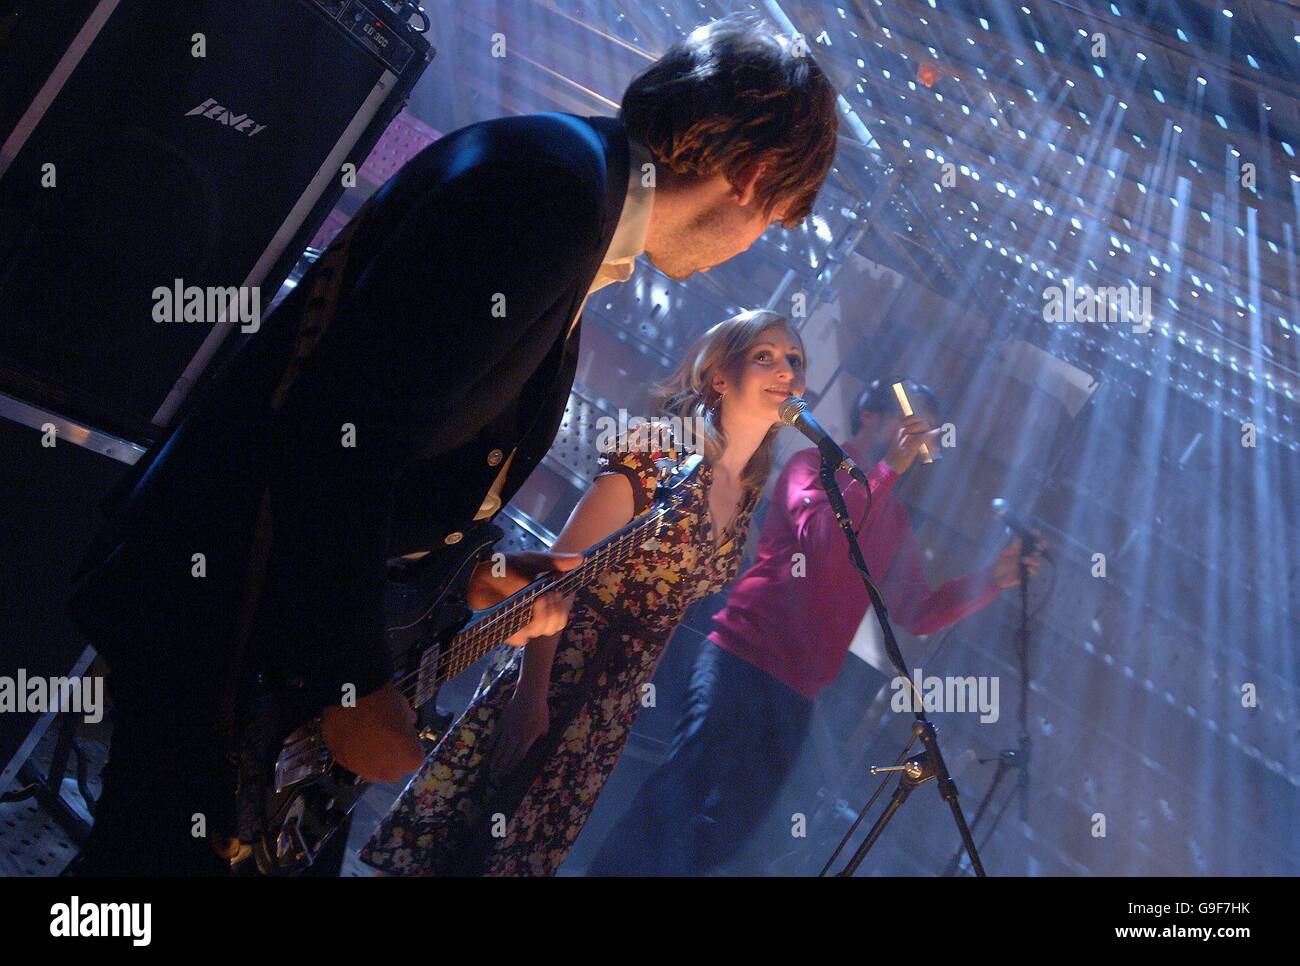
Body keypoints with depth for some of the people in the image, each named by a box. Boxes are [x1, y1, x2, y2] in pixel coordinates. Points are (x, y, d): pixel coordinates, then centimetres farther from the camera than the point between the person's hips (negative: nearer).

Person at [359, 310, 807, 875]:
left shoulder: (752, 490, 5)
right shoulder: (659, 454, -15)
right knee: (441, 835, 0)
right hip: (559, 675, -6)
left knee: (525, 850, 15)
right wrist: (530, 694, -20)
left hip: (616, 705, 6)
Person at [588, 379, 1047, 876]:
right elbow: (822, 540, -15)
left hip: (796, 693, 7)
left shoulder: (895, 520, 20)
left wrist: (994, 578, 6)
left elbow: (915, 613, 16)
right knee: (681, 798, -15)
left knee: (722, 835, 4)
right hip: (744, 661, -6)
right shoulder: (815, 463, 3)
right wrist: (888, 469, -8)